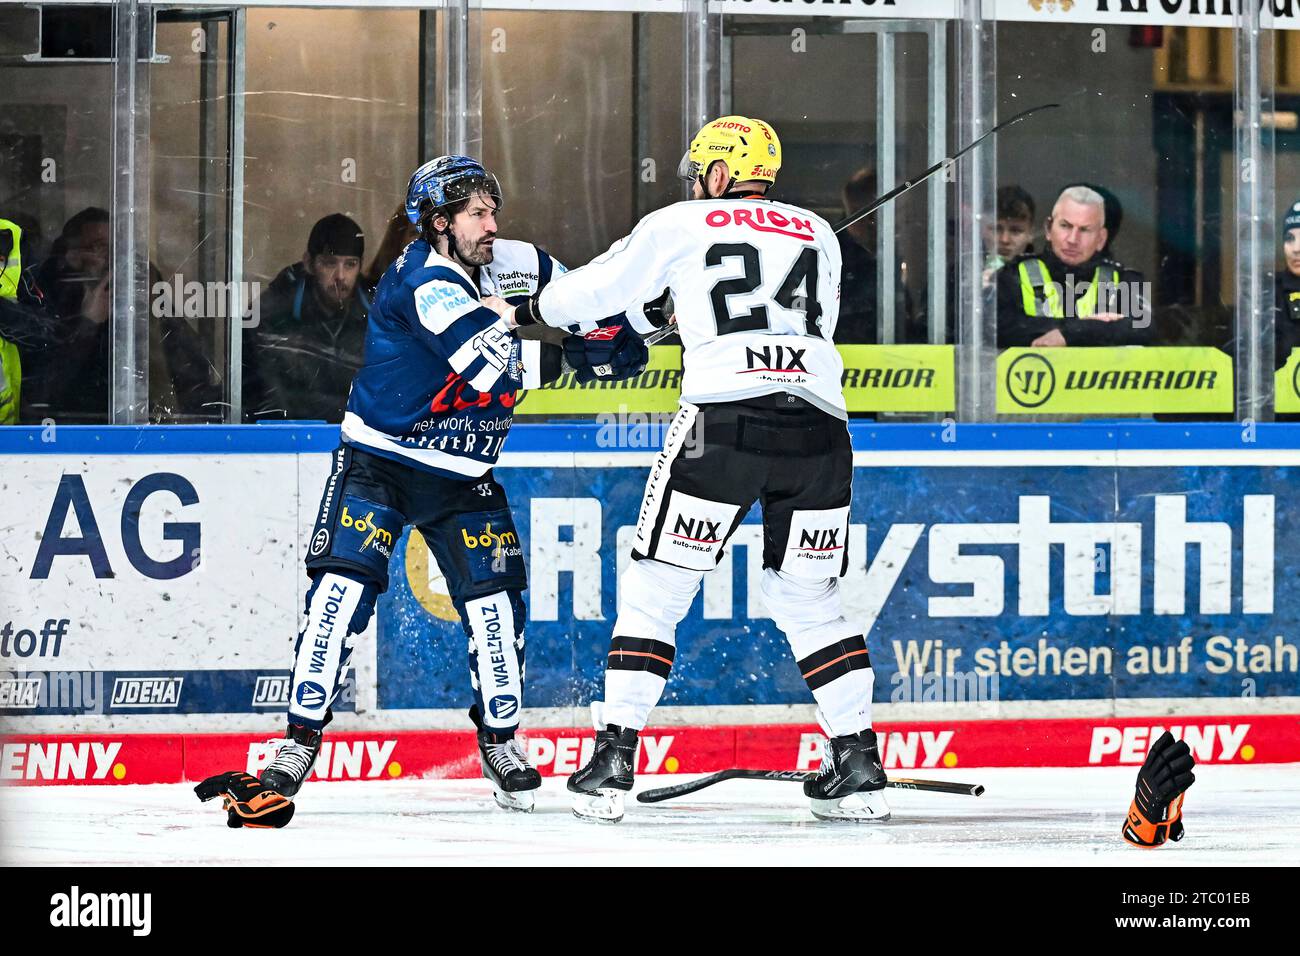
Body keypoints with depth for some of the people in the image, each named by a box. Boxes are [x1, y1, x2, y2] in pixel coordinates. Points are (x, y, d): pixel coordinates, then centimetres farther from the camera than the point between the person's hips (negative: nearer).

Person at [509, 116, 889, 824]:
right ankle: (858, 764, 10)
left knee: (655, 588, 5)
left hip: (724, 417, -4)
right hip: (819, 424, 4)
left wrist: (528, 310, 41)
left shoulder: (680, 227, 13)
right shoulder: (818, 235, 23)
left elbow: (595, 291, 21)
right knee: (808, 598, 16)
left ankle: (613, 757, -1)